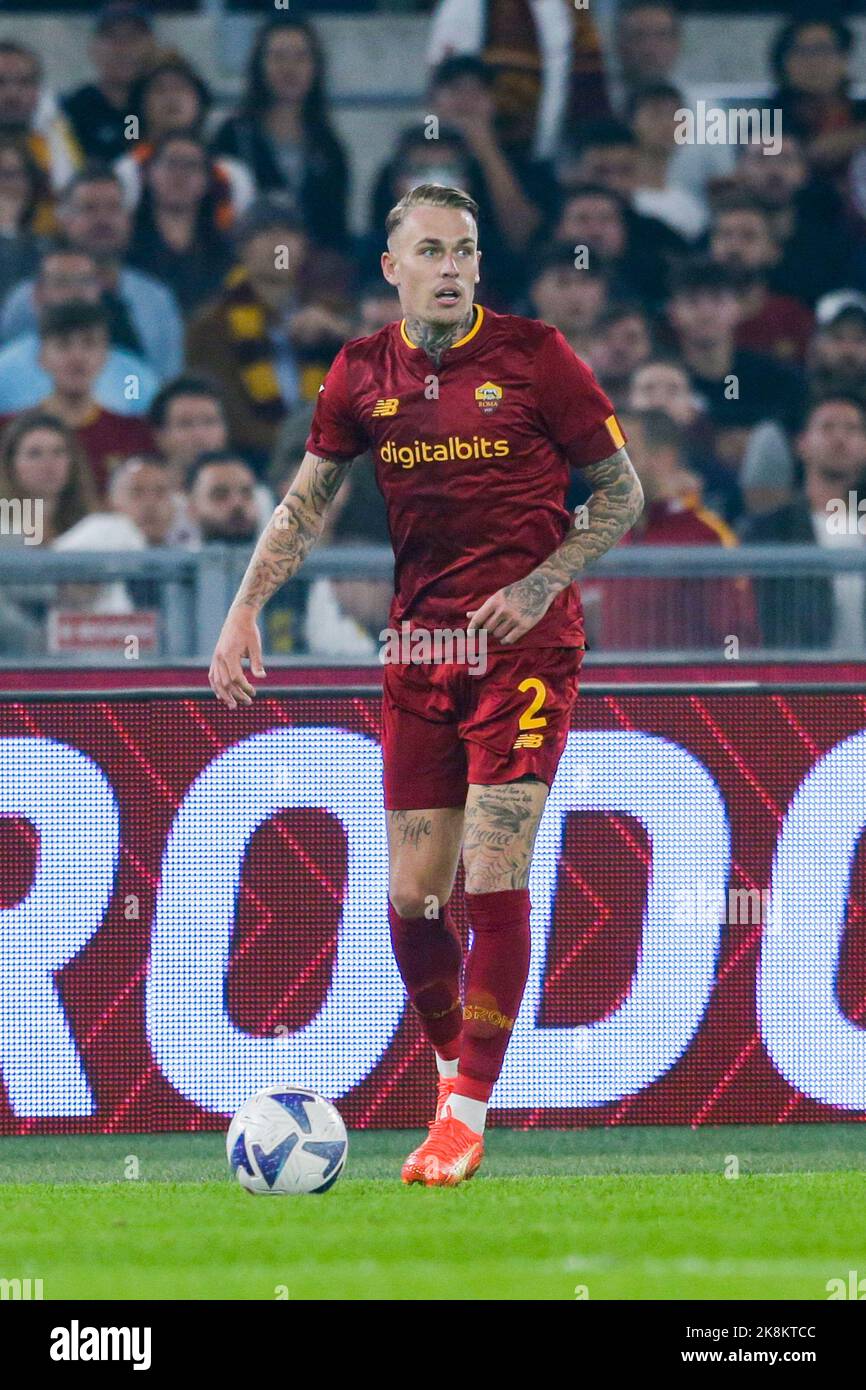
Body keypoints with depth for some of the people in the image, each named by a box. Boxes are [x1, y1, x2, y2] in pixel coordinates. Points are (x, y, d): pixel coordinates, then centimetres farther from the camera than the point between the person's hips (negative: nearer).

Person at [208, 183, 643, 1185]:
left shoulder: (534, 355, -6)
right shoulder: (363, 373, 5)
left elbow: (621, 494, 0)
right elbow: (305, 503, 16)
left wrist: (538, 586, -12)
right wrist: (244, 612, 4)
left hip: (524, 645, -4)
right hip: (419, 648, 4)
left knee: (493, 874, -13)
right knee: (414, 894, 2)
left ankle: (467, 1115, -7)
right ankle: (450, 1073, 24)